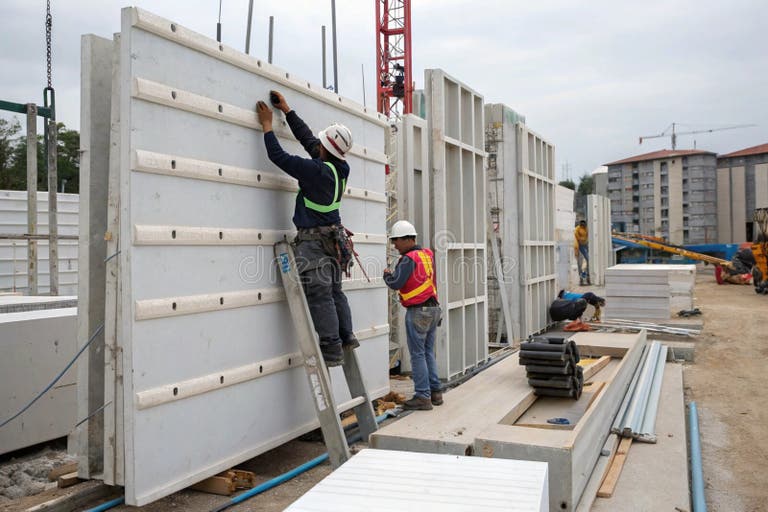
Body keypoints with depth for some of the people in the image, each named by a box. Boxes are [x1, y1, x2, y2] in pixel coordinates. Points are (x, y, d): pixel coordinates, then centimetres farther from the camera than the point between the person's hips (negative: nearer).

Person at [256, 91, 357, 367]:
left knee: (319, 294, -5)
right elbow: (307, 138, 16)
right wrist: (286, 110, 21)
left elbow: (279, 156, -14)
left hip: (314, 241, -9)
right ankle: (346, 337, 22)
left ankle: (331, 349, -3)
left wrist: (267, 124, -1)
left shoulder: (317, 170, -19)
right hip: (332, 238, 9)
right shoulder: (340, 168, 5)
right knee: (334, 291, 17)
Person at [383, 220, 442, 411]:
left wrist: (387, 274, 1)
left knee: (417, 354, -2)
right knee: (428, 352, 15)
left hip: (417, 311, -8)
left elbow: (395, 283, -19)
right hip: (433, 308, 8)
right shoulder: (427, 254, 11)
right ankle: (435, 392, 19)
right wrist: (394, 273, 14)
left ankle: (423, 397, 0)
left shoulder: (409, 259, -14)